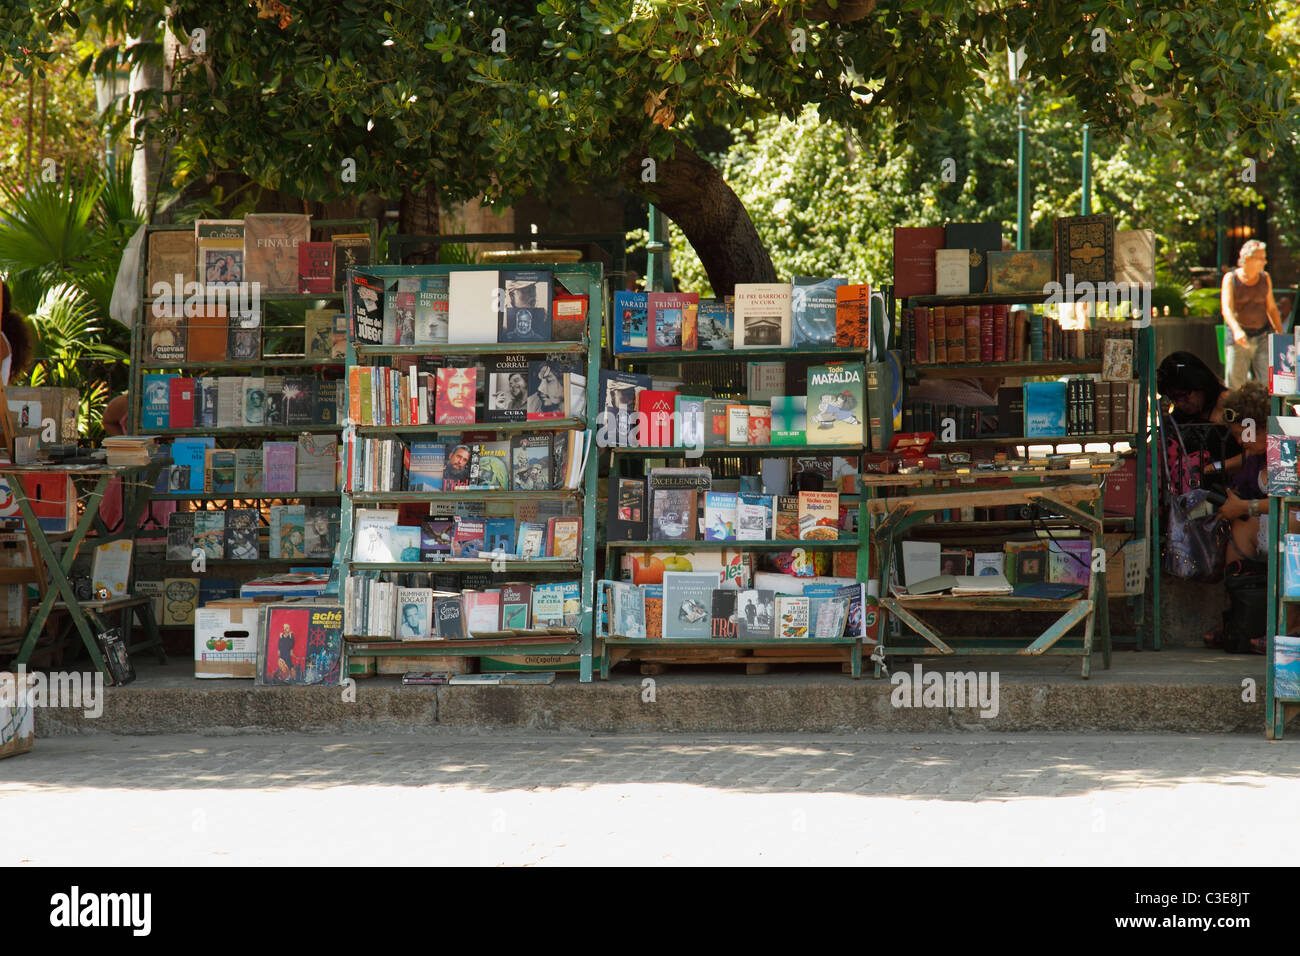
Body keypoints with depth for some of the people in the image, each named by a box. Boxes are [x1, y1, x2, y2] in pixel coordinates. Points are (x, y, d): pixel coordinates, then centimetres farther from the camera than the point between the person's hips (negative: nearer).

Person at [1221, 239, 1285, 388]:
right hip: (1239, 338, -3)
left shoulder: (1265, 278, 9)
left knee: (1269, 383, -9)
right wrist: (1237, 330, -33)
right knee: (1235, 384, -2)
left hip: (1262, 336, 3)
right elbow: (1227, 309, -15)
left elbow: (1272, 308, 16)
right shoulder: (1230, 279, -3)